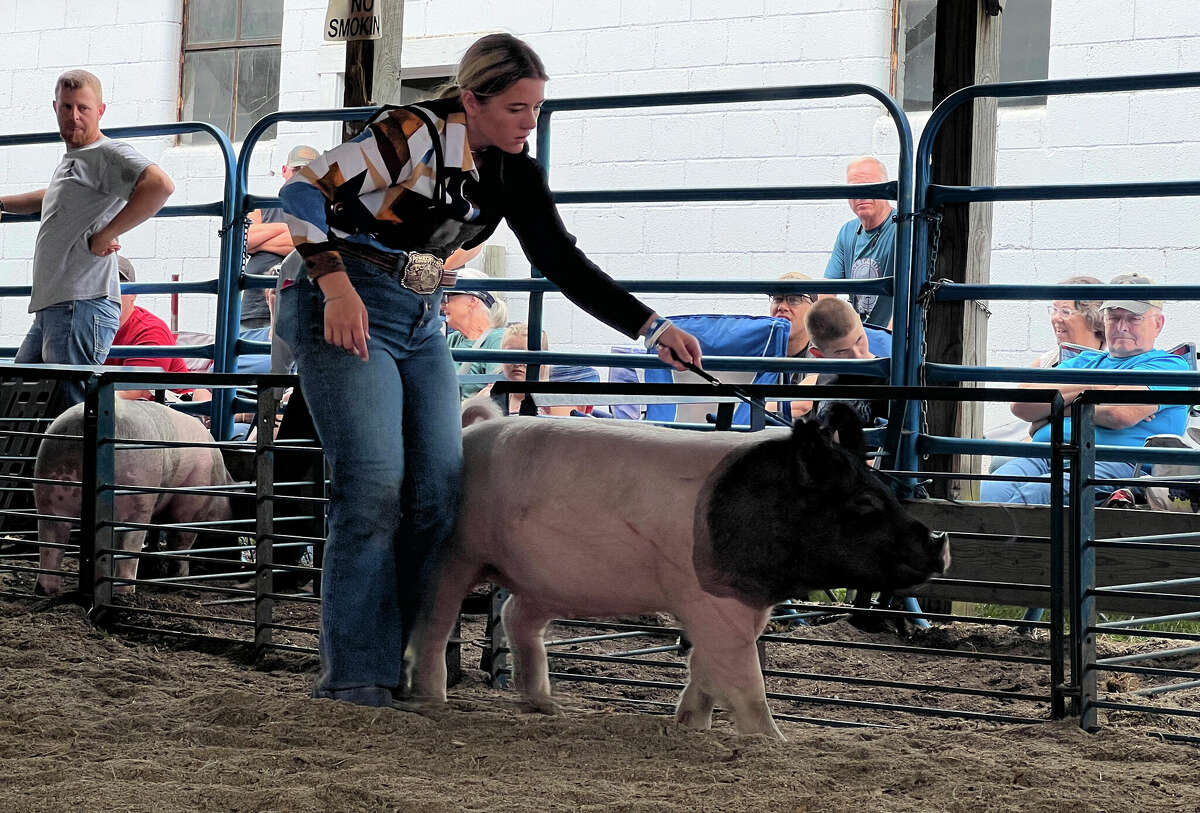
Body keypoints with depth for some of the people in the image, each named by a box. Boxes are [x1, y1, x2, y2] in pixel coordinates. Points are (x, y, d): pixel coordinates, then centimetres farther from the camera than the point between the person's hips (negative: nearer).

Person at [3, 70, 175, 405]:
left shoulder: (109, 154, -6)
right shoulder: (69, 159, 25)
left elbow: (160, 186, -26)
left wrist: (104, 236, -22)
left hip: (83, 305, -10)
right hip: (49, 311, 10)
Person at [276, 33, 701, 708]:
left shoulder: (516, 175, 4)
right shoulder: (416, 134, -18)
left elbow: (564, 264, 4)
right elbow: (306, 192, -18)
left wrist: (652, 327, -4)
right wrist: (337, 288, -26)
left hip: (422, 325, 7)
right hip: (346, 314, -7)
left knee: (442, 489, -1)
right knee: (375, 485, -16)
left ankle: (411, 665, 6)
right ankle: (355, 678, -10)